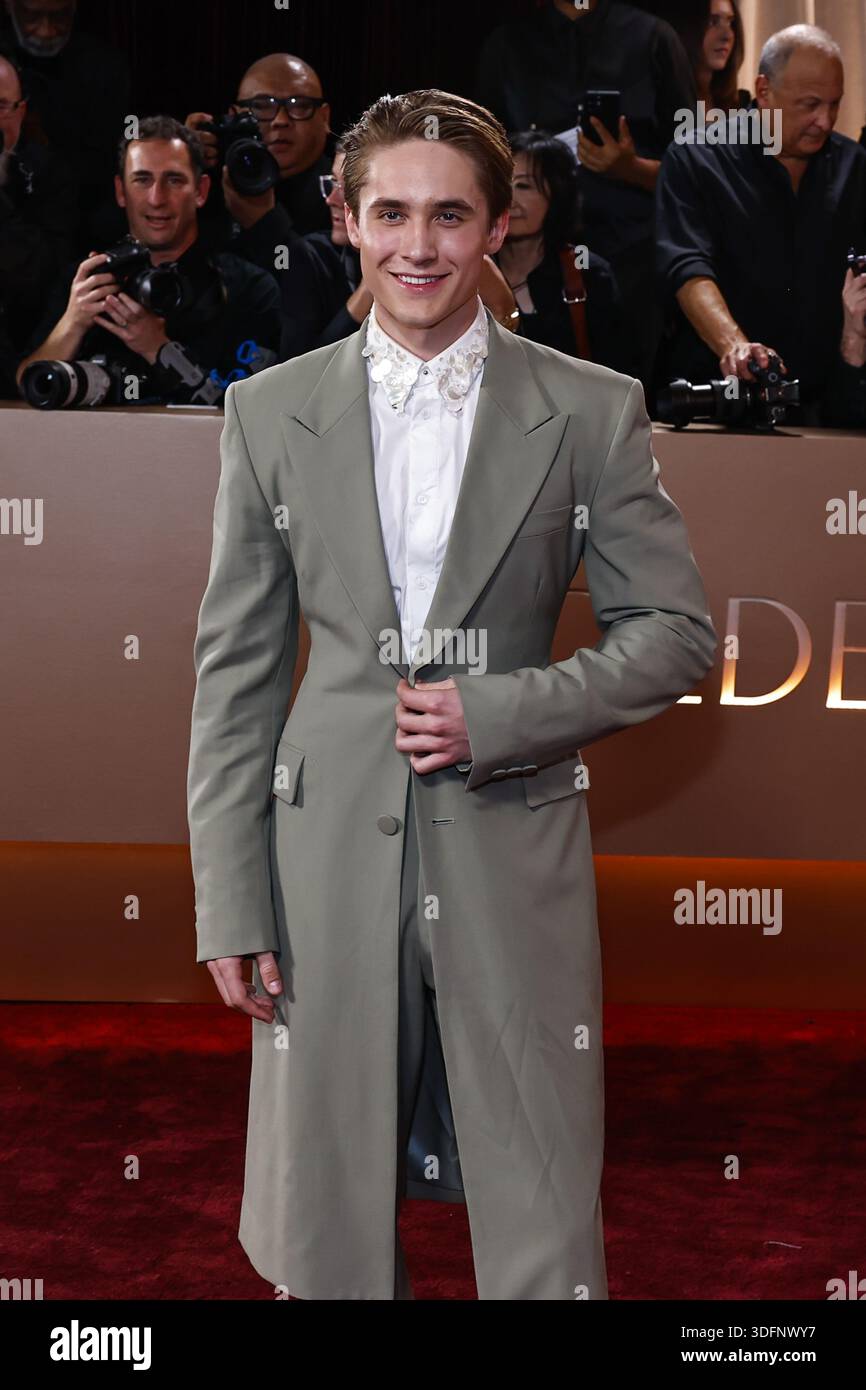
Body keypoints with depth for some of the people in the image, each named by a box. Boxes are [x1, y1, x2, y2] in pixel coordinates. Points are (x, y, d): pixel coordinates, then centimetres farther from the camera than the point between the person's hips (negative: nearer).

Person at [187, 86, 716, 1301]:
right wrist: (230, 902, -1)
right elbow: (235, 671, 4)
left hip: (514, 868, -1)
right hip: (329, 863, 1)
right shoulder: (270, 413, 4)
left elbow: (677, 635, 3)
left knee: (543, 1240, 6)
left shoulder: (593, 413, 1)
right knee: (332, 1241, 11)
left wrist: (499, 714, -12)